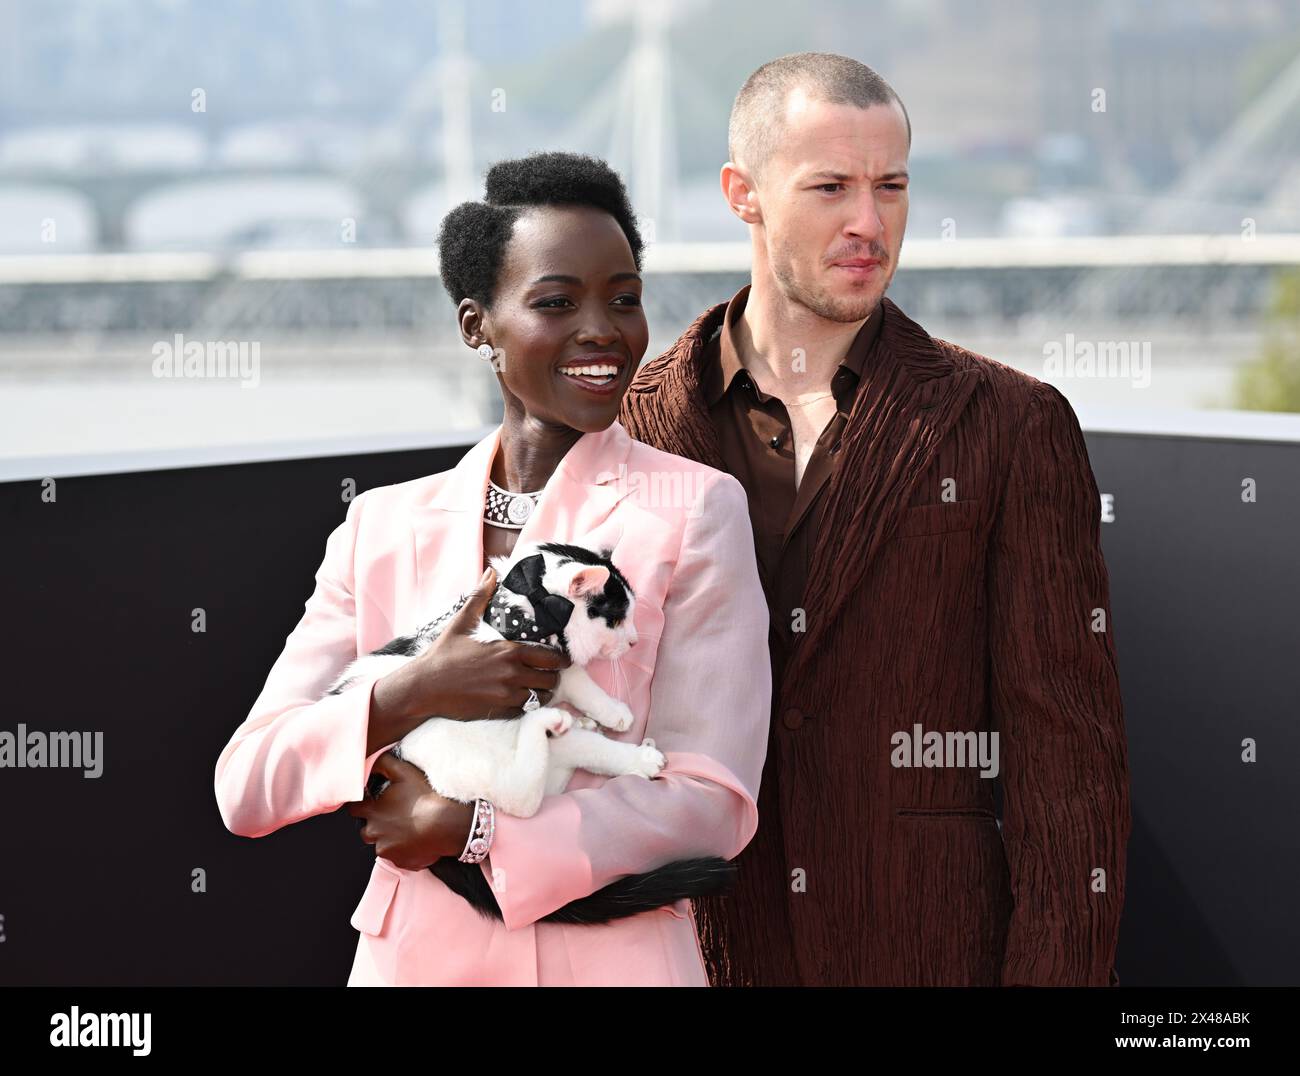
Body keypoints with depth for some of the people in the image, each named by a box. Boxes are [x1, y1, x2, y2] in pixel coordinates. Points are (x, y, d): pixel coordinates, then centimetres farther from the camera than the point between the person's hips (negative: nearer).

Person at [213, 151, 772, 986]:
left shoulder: (694, 510, -4)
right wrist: (409, 697, -18)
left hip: (611, 957, -2)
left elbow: (713, 800, -11)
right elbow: (246, 788, -2)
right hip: (412, 956, 3)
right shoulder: (382, 527, 5)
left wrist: (471, 832, -15)